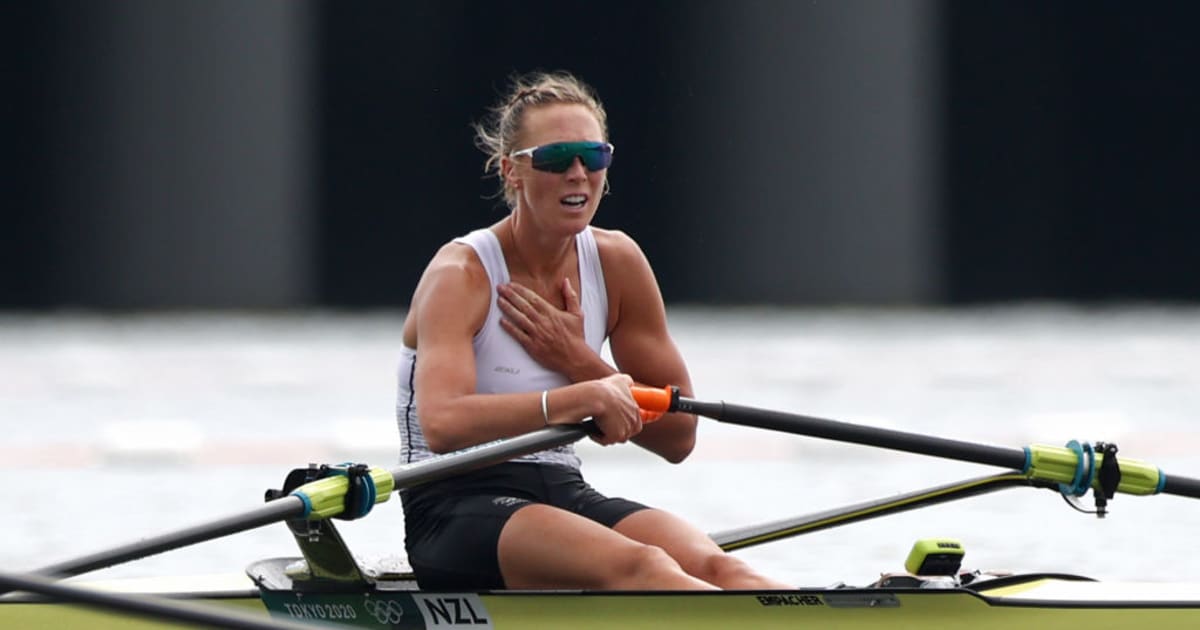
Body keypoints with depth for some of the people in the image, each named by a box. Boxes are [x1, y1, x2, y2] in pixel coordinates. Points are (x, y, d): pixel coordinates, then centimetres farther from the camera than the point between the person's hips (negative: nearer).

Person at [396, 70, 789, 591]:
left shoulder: (616, 262, 9)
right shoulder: (461, 275, -9)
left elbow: (678, 437, 9)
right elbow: (442, 425, -29)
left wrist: (580, 363, -5)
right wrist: (585, 396, -35)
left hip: (564, 494, 6)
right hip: (458, 511, -6)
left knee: (713, 567, -27)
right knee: (641, 567, -35)